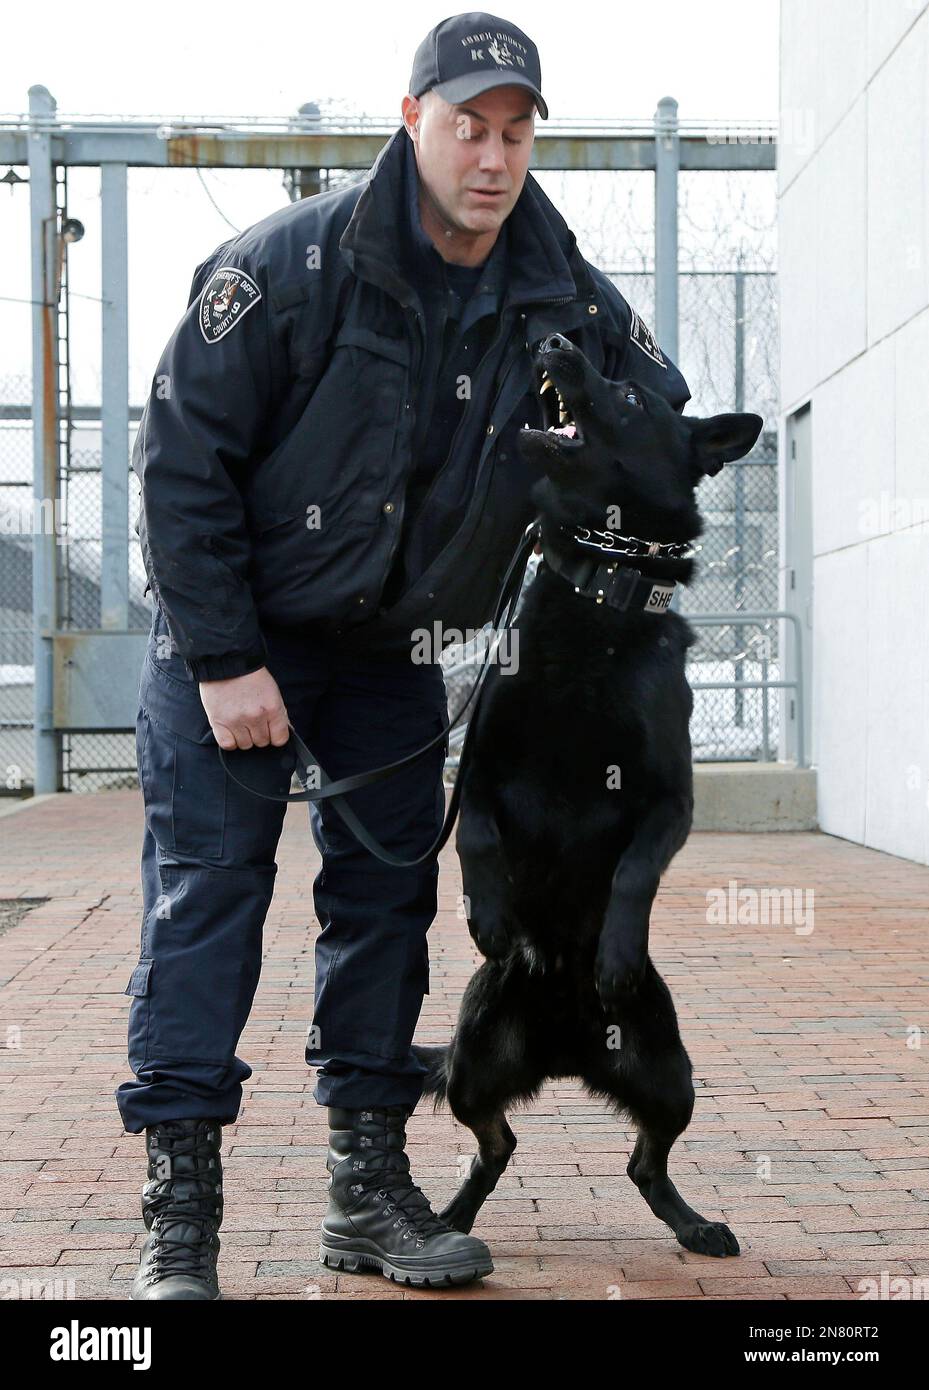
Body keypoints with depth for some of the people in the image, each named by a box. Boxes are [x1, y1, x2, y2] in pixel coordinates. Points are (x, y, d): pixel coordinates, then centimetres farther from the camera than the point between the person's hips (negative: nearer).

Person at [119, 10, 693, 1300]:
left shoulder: (565, 298, -7)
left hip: (395, 642, 5)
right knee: (207, 889, -9)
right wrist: (222, 660, -19)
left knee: (389, 892, 5)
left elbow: (661, 410, 13)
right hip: (234, 624, -5)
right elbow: (181, 456, -18)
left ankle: (369, 1187, 15)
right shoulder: (292, 264, -21)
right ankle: (179, 1209, -5)